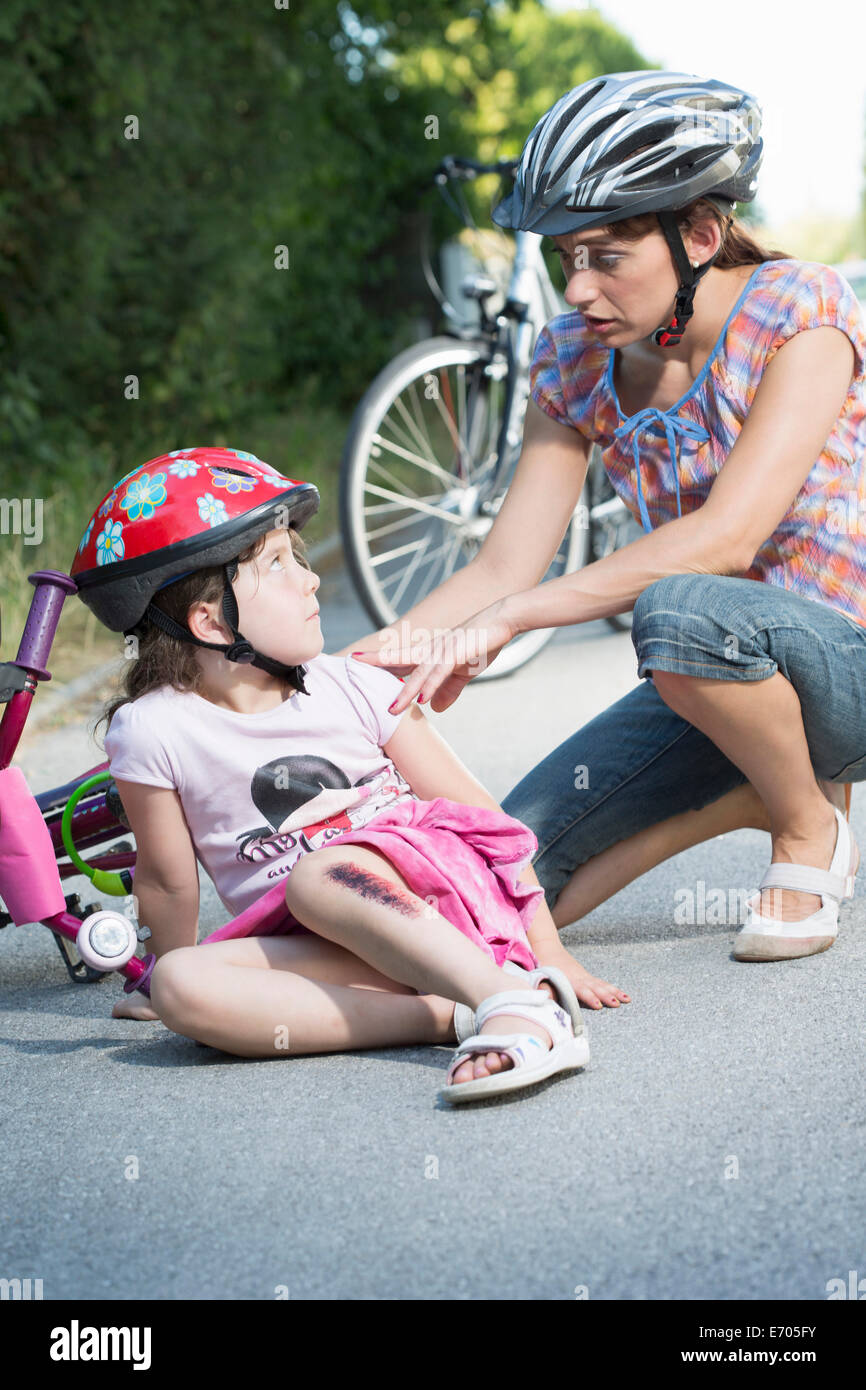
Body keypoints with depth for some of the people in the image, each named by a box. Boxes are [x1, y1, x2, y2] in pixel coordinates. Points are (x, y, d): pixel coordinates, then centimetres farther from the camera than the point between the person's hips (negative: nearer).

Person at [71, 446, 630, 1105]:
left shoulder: (352, 686, 2)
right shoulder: (152, 731, -2)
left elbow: (480, 814, 3)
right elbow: (168, 881, 10)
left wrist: (549, 952, 0)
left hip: (437, 888, -1)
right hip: (322, 949, 1)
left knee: (316, 877, -32)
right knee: (181, 983, -28)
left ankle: (518, 1001, -43)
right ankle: (450, 1014, -36)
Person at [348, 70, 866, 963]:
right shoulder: (576, 361, 0)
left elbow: (727, 536, -29)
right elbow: (503, 567, -3)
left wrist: (501, 622, -34)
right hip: (721, 680, 6)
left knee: (679, 613, -38)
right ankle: (761, 786, 9)